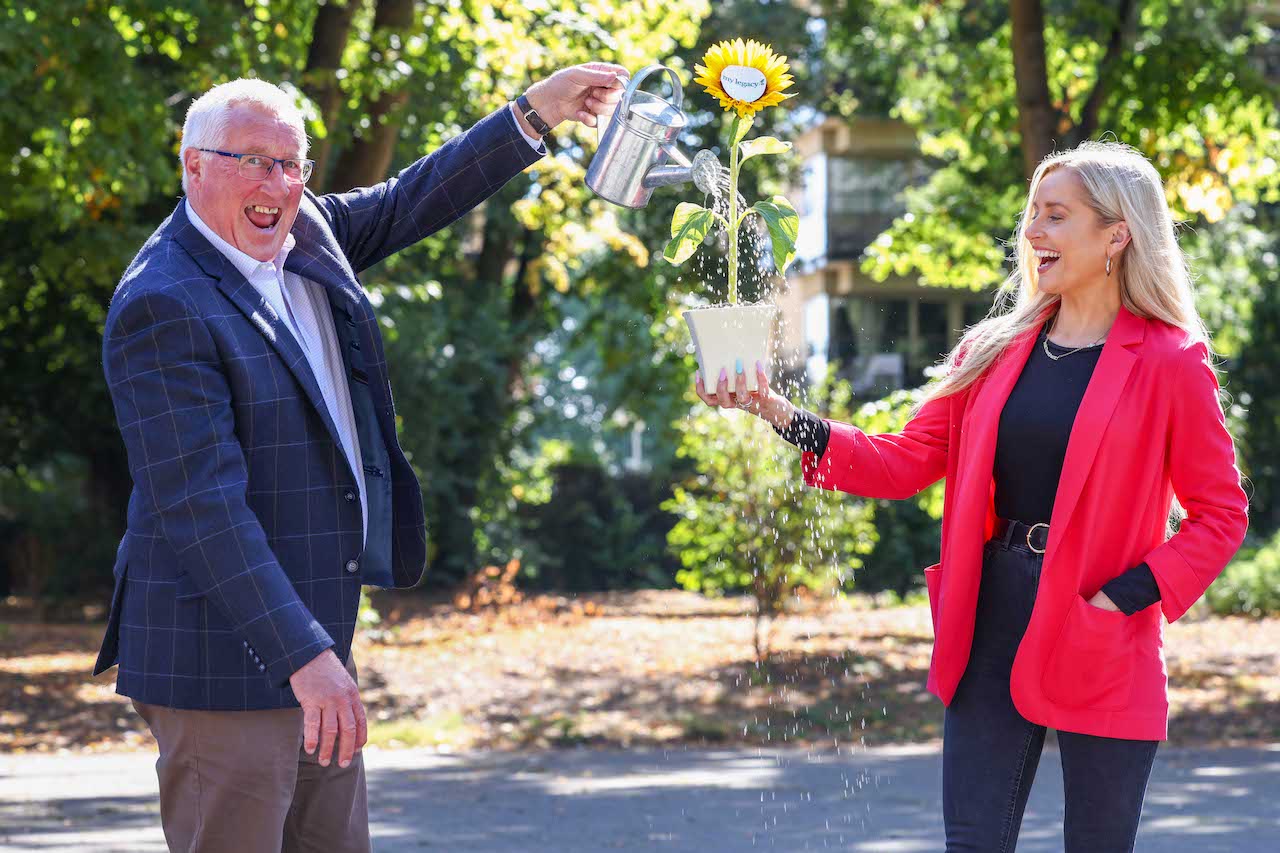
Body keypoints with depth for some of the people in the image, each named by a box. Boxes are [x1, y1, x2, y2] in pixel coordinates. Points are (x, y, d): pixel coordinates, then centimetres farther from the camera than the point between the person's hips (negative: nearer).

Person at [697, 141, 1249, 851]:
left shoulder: (1170, 366, -5)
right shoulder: (995, 350, 9)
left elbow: (1220, 514, -3)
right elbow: (906, 462, 5)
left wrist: (1124, 599, -13)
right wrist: (782, 414, -6)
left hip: (1101, 653, -4)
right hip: (990, 633, 4)